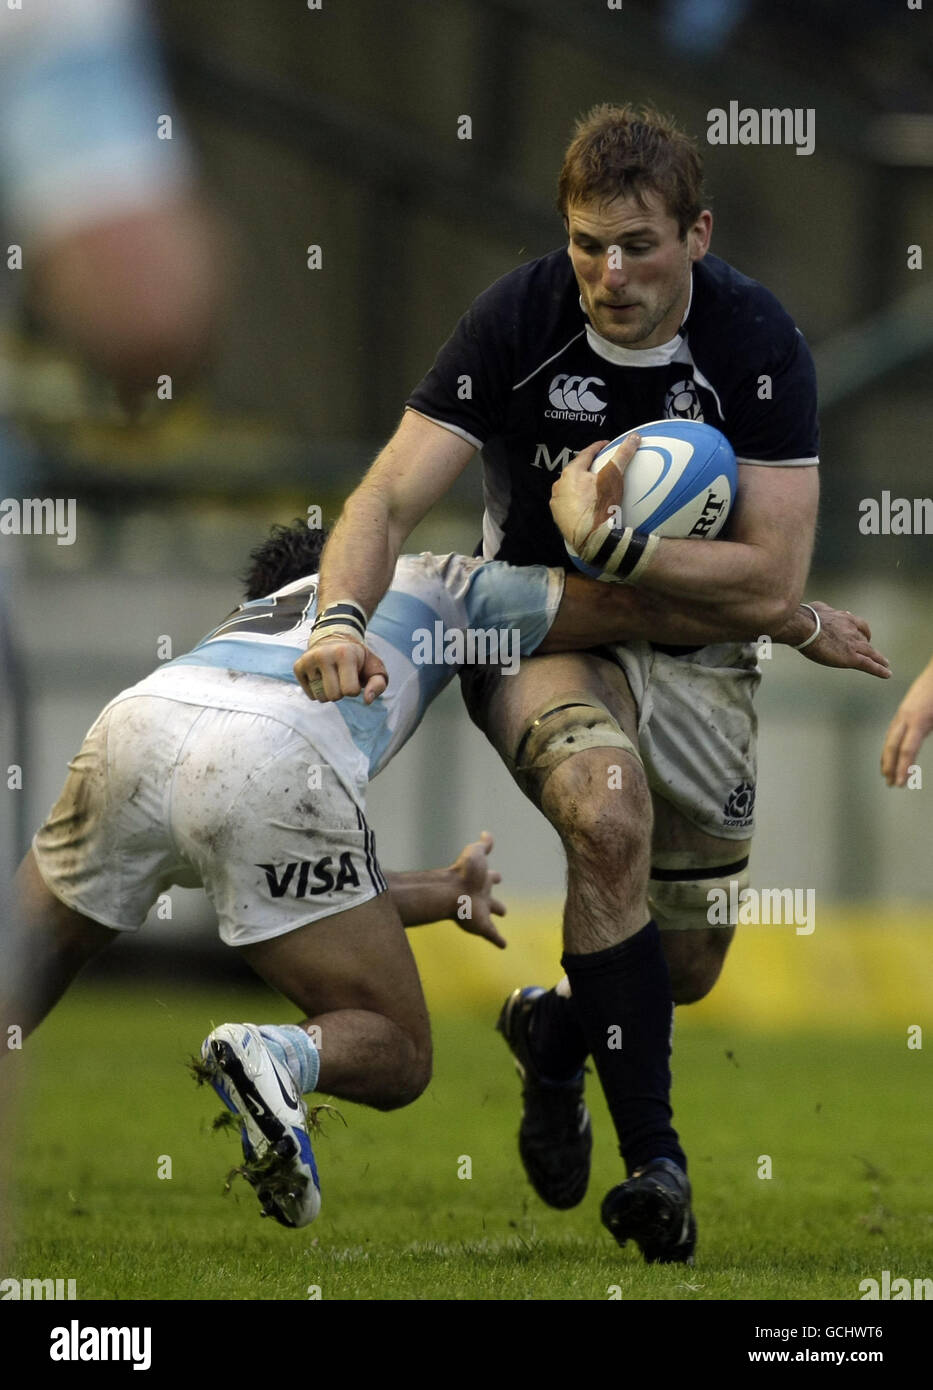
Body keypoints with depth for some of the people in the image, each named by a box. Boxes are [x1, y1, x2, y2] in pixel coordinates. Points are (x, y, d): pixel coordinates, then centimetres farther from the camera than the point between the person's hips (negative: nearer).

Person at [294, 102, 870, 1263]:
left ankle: (554, 1035, 44)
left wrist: (621, 552, -25)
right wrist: (342, 617, -39)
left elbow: (770, 578, -18)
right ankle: (651, 1157, -28)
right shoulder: (519, 319, -17)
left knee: (687, 971, 6)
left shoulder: (757, 344, -16)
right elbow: (389, 498, -20)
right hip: (541, 637, -2)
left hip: (695, 654, 2)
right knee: (609, 804, -35)